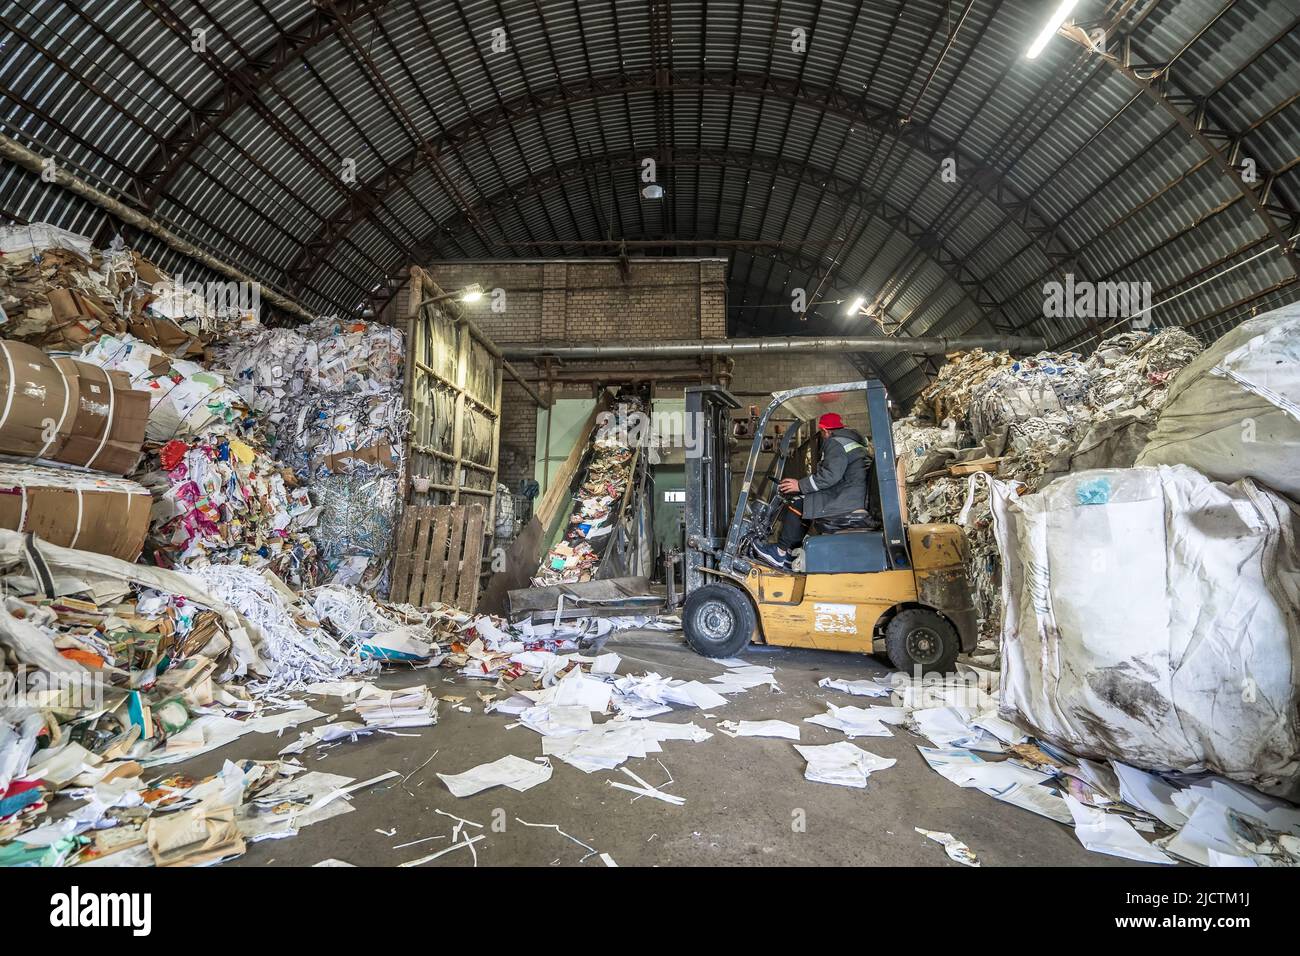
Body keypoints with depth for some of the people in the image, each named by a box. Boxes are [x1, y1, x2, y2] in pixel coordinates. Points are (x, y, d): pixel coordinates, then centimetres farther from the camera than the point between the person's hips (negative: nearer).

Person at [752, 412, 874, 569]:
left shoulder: (835, 443, -6)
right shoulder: (856, 443, 25)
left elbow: (830, 475, -20)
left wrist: (800, 485, -12)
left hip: (849, 508, -10)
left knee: (798, 501, -6)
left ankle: (781, 551, -1)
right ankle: (791, 554, 11)